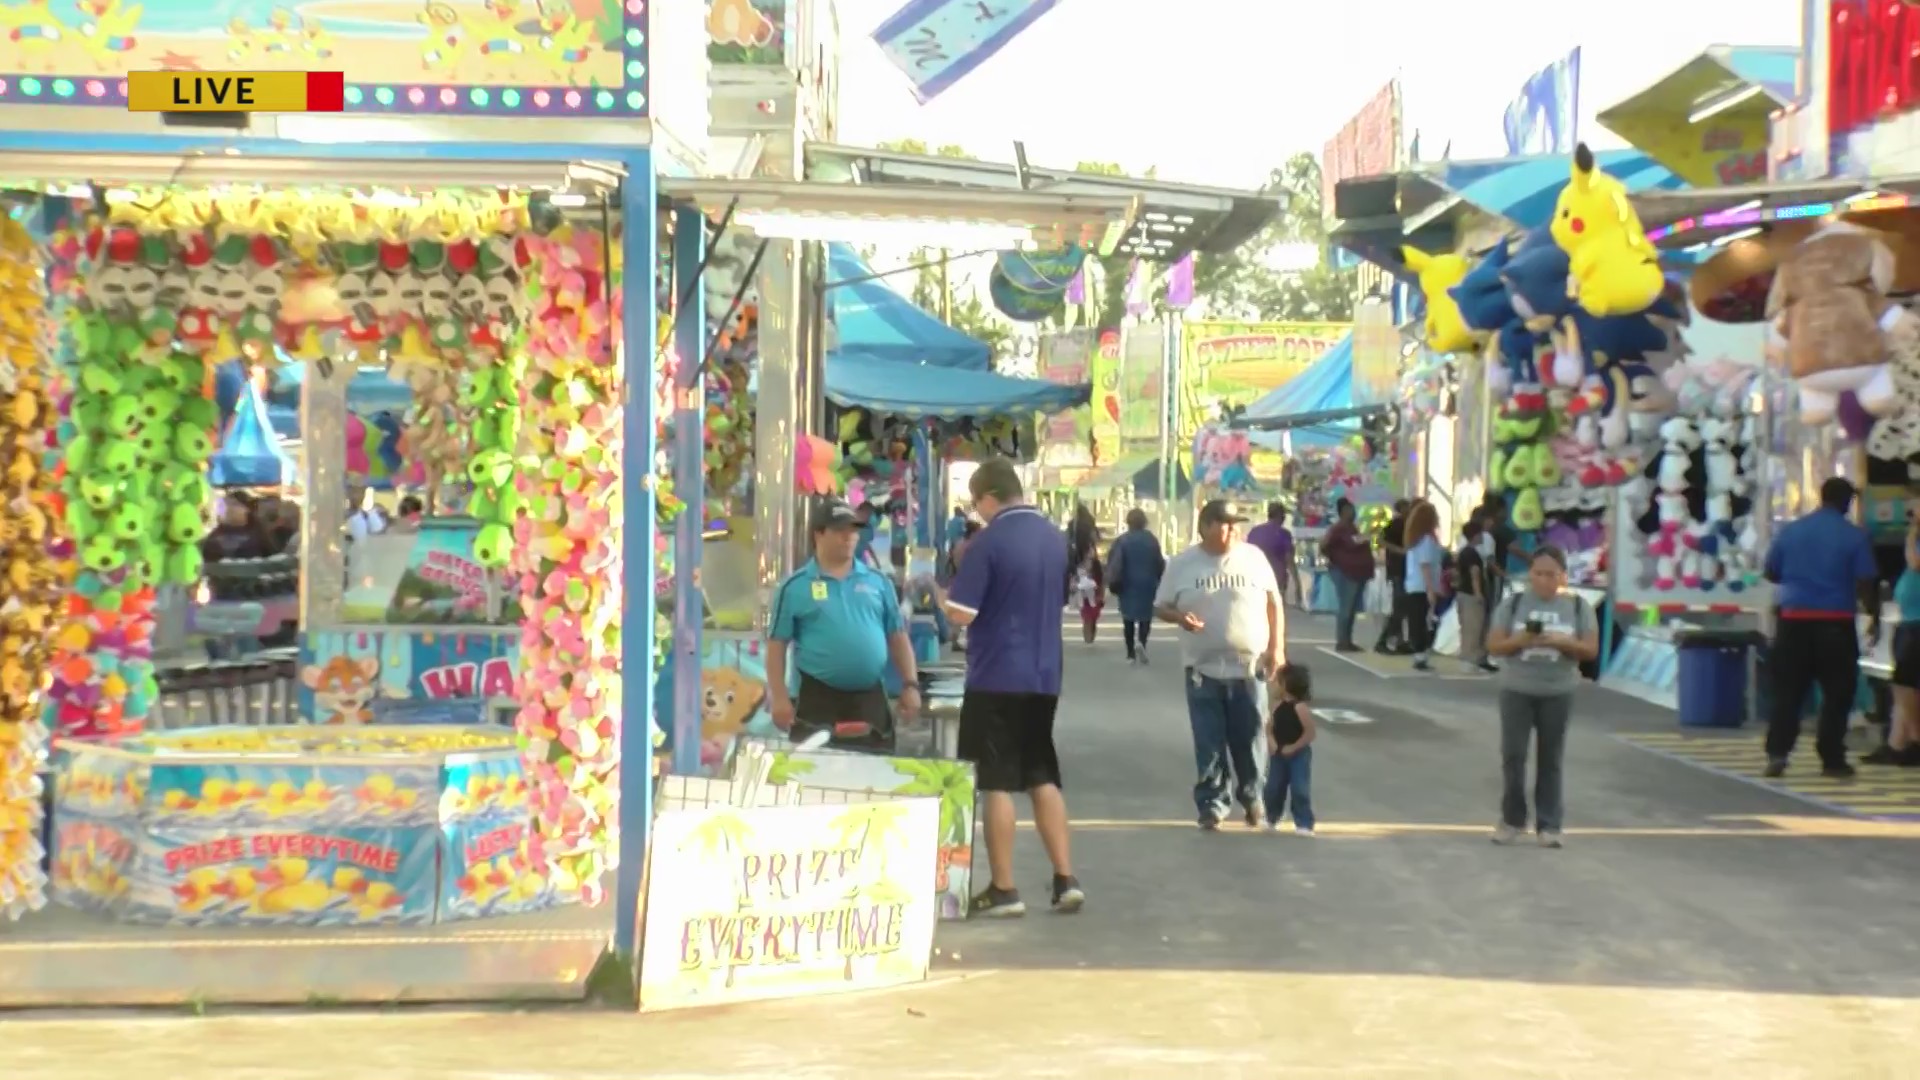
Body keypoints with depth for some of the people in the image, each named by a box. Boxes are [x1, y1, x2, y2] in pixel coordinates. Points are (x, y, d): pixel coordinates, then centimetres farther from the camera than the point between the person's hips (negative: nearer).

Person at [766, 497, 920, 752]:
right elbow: (777, 644, -1)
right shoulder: (795, 587, 0)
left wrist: (910, 684, 3)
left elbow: (897, 637, 12)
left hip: (870, 698, 3)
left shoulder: (878, 582, 9)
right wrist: (779, 698, -9)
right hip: (818, 698, -3)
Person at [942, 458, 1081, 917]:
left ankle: (1003, 890, 4)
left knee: (996, 783, 1)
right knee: (1043, 778, 15)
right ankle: (1066, 880, 10)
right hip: (1044, 677, 6)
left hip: (997, 678, -6)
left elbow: (962, 613, -17)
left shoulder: (989, 541, -15)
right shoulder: (1055, 537, 7)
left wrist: (944, 596, 3)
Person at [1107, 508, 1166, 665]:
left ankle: (1131, 653, 8)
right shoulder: (1152, 540, -2)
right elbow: (1160, 564, 1)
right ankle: (1141, 642, -20)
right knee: (1145, 617, 7)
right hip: (1147, 585, 1)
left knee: (1129, 619, 9)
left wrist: (1113, 583, -1)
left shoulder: (1122, 541, -7)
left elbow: (1114, 565, -11)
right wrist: (1158, 582, 12)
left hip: (1128, 586, 0)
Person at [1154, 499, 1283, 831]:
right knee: (1209, 743, 1)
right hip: (1204, 669, -1)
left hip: (1249, 667, 1)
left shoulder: (1253, 557, 2)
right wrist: (1180, 617, -17)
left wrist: (1277, 646, 2)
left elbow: (1274, 602, 9)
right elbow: (1161, 607, 5)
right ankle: (1211, 804, 9)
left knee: (1248, 739, 6)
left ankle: (1251, 796, 27)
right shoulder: (1182, 564, -1)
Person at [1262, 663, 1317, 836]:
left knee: (1300, 789, -8)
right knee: (1273, 788, 9)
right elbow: (1270, 726, 11)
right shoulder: (1278, 707, 4)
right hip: (1279, 755, 7)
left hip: (1298, 755, -7)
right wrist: (1271, 741, -11)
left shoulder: (1300, 708, -17)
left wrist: (1293, 747, -19)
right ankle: (1272, 819, 28)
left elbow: (1311, 732, -19)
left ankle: (1304, 823, 1)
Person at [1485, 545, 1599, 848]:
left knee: (1551, 759, 4)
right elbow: (1493, 644, -1)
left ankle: (1548, 825, 9)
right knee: (1512, 755, -2)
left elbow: (1591, 649, -2)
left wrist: (1561, 642, -19)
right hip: (1516, 690, 0)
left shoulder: (1578, 606, 2)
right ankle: (1512, 819, 13)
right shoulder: (1512, 603, 1)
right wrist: (1519, 641, -20)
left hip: (1558, 693, 0)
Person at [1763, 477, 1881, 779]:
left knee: (1787, 691, 7)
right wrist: (1874, 618, 5)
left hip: (1794, 621, 3)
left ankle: (1777, 751, -4)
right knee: (1837, 694, 6)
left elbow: (1771, 573, 11)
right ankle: (1832, 760, 7)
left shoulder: (1789, 531, 4)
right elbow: (1866, 583, -7)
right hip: (1835, 624, -3)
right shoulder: (1855, 536, -5)